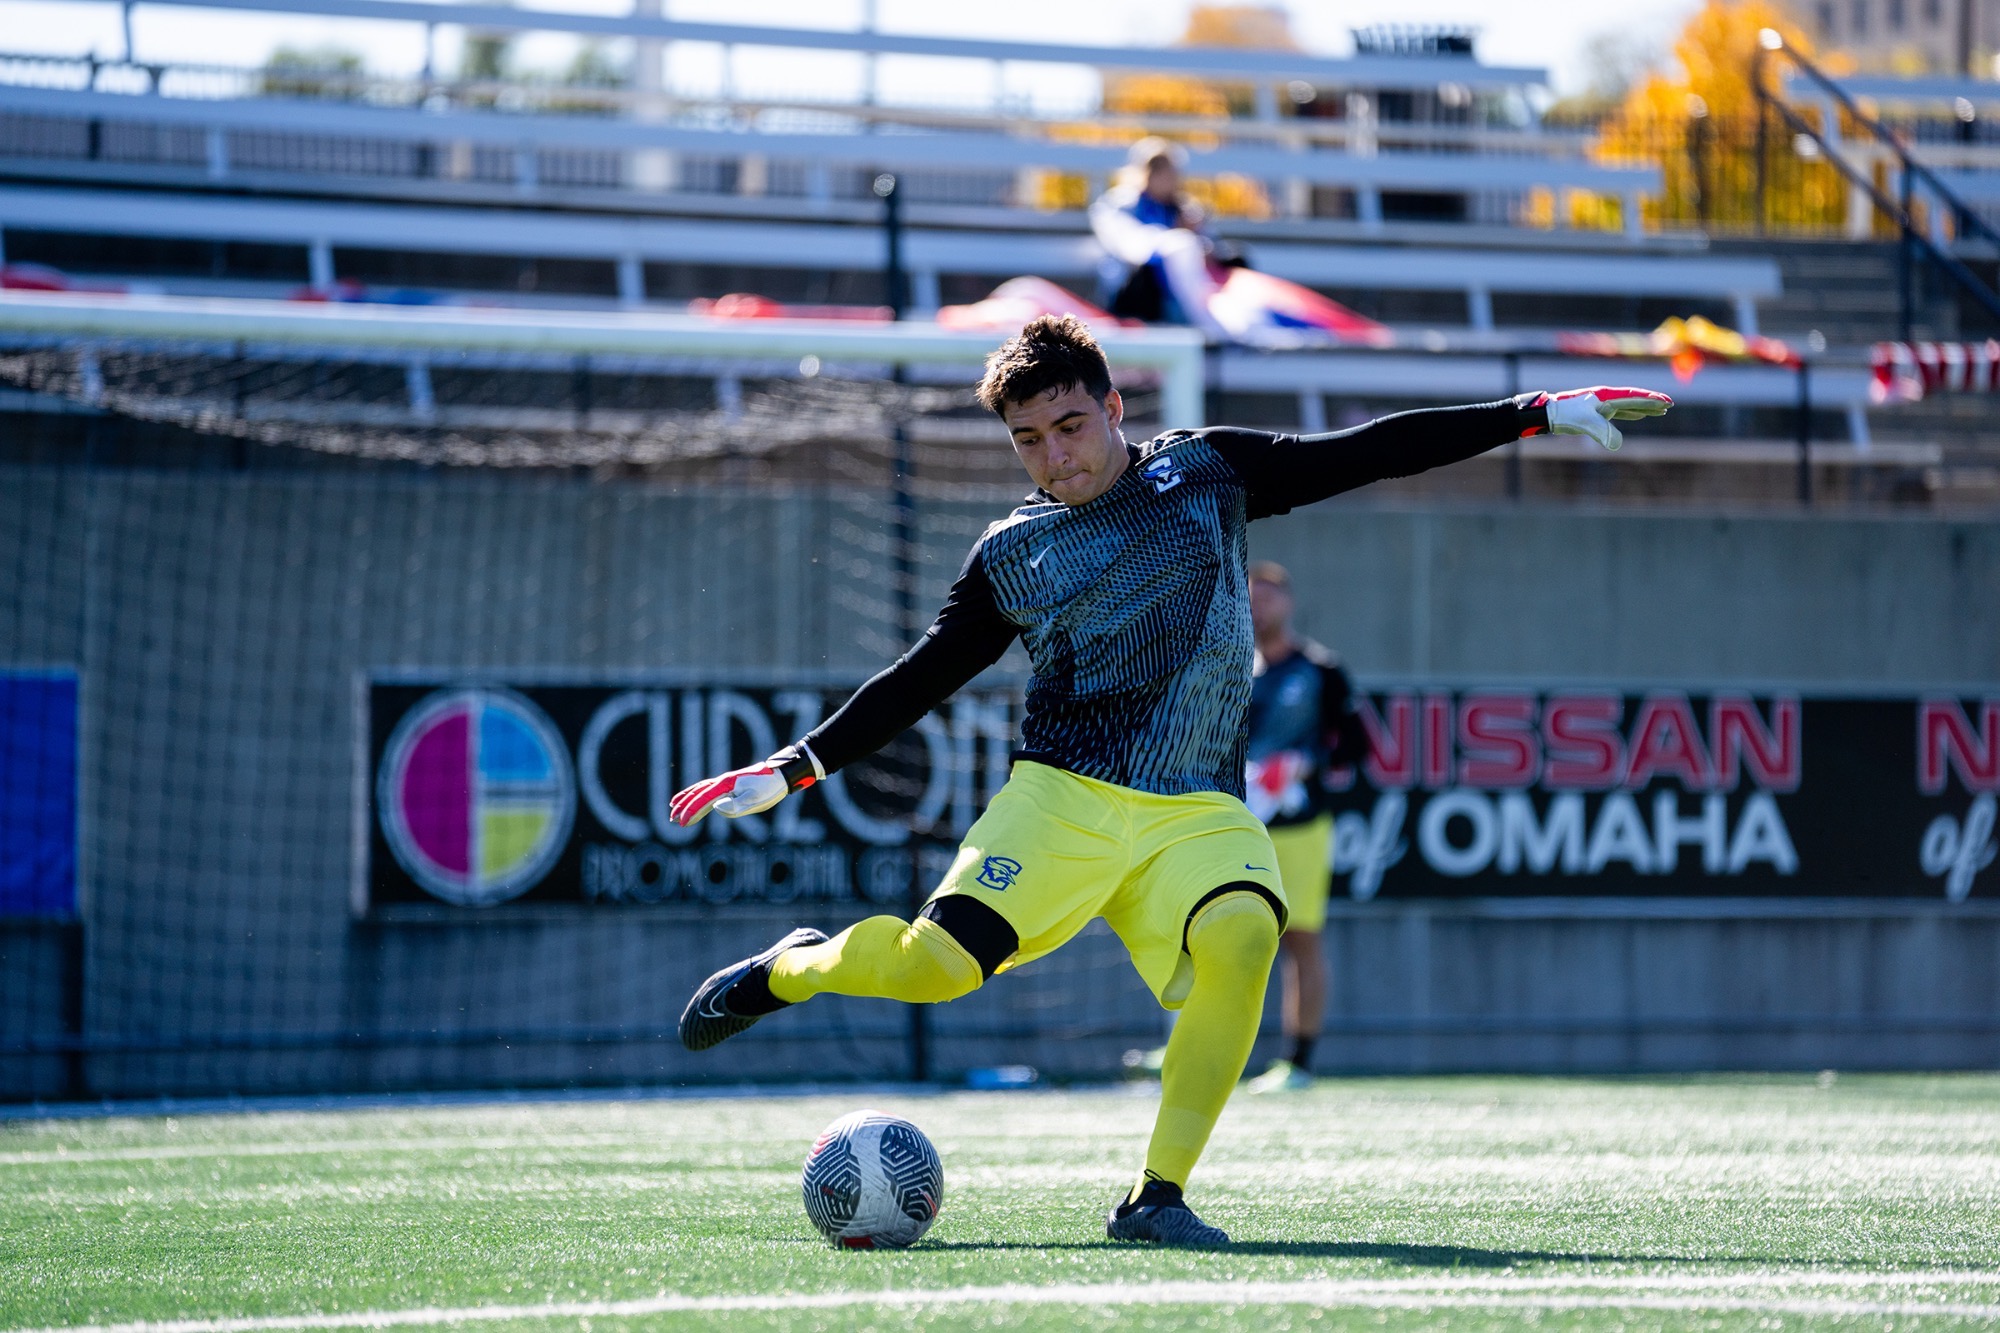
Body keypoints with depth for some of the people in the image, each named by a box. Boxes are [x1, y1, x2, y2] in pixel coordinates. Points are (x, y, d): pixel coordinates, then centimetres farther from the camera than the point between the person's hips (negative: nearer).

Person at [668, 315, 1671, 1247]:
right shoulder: (1012, 556, 11)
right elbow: (917, 681, 18)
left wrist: (1534, 413, 8)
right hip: (1063, 795, 0)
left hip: (1199, 814, 0)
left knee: (1242, 934, -32)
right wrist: (787, 772, 13)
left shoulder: (1204, 473, 10)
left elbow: (1368, 452, 11)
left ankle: (1157, 1195, -26)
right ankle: (791, 968, 14)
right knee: (931, 964, -20)